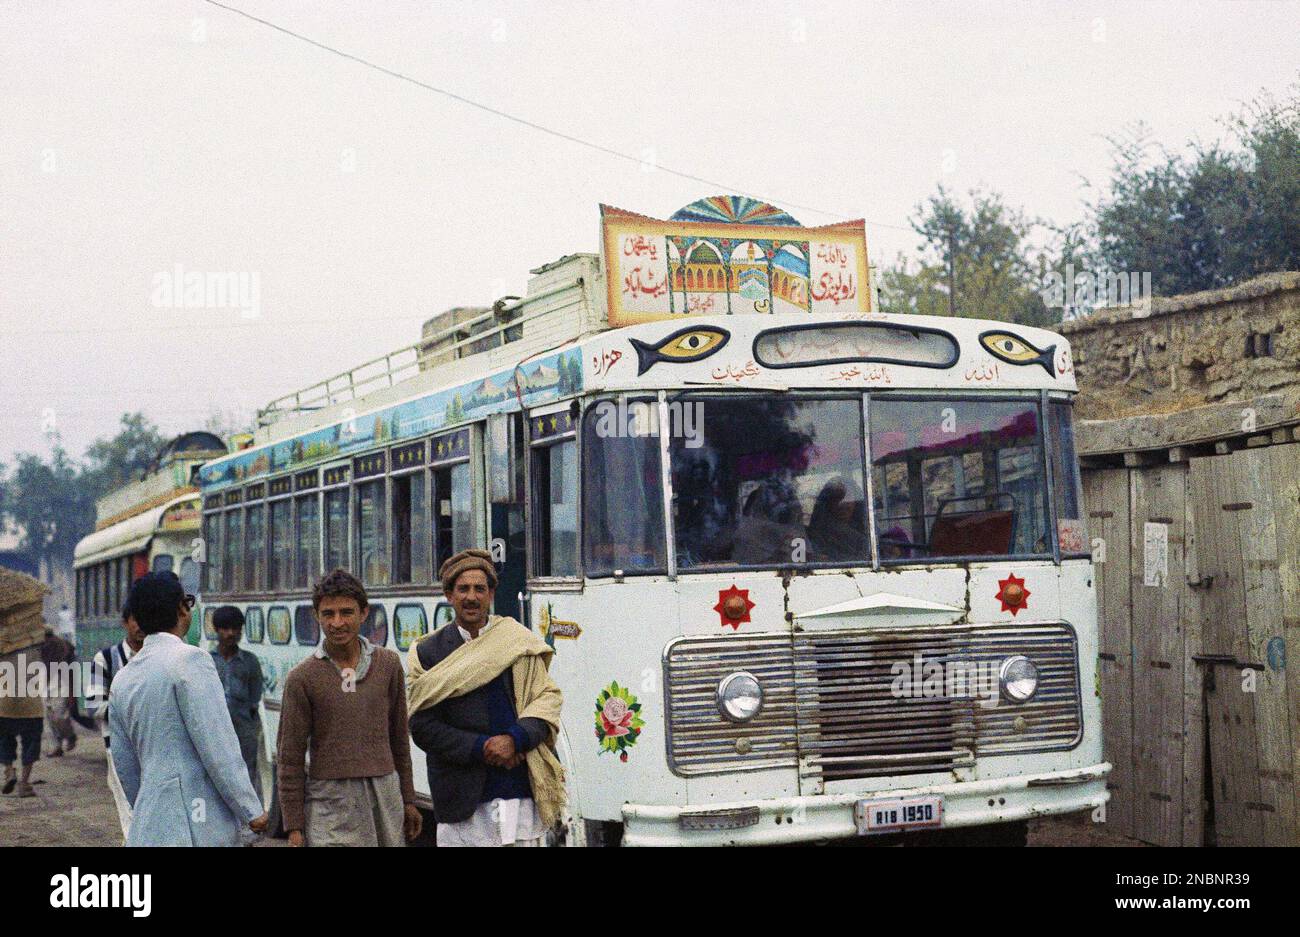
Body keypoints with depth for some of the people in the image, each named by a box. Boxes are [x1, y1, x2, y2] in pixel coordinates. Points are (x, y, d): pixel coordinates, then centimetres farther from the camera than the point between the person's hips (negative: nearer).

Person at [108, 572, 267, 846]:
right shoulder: (191, 659, -9)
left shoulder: (122, 681, 14)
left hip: (150, 830, 8)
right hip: (201, 825, -7)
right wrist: (251, 810, -7)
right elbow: (218, 748, -13)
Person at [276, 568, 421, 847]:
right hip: (331, 805, -3)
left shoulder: (388, 664, 6)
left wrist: (408, 800, 15)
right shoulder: (302, 678, -3)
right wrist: (294, 827, -3)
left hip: (385, 796, 3)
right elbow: (291, 758, -1)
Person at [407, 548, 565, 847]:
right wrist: (480, 749, -11)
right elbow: (423, 727, 0)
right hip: (463, 801, -1)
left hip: (522, 789, 1)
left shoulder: (519, 641, 8)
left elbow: (548, 699, 4)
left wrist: (515, 739, -14)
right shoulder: (428, 653, 4)